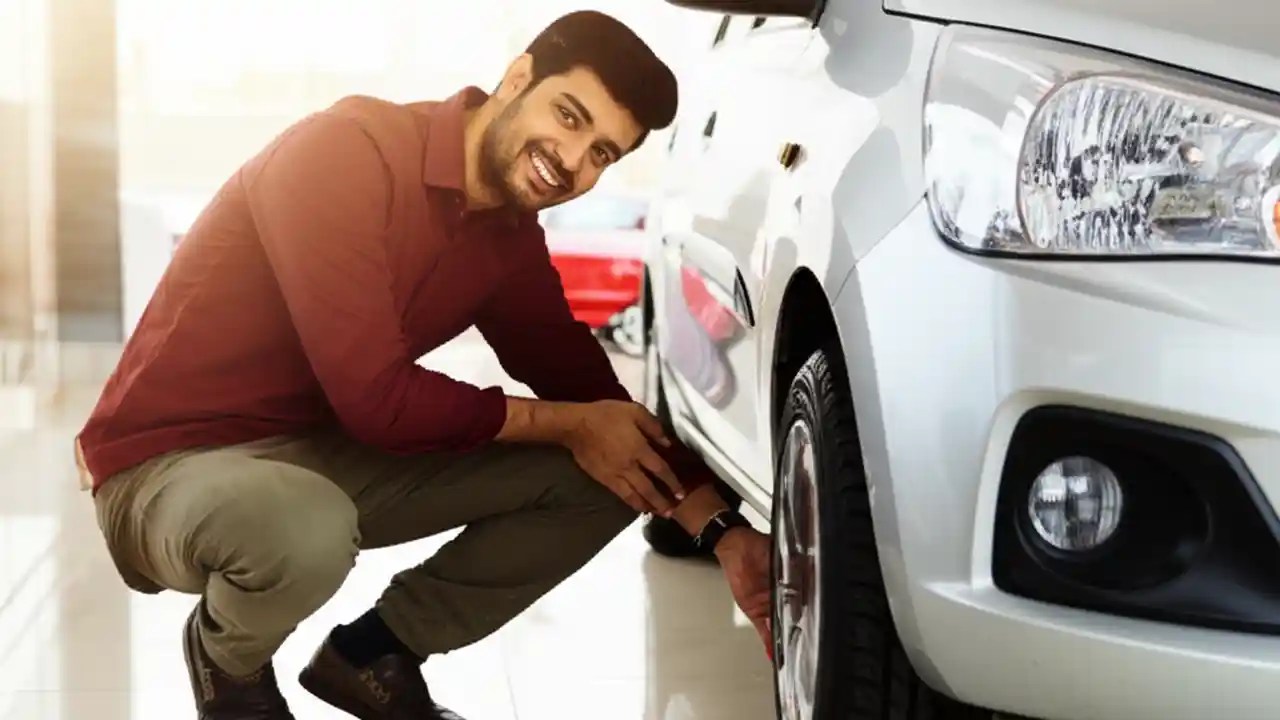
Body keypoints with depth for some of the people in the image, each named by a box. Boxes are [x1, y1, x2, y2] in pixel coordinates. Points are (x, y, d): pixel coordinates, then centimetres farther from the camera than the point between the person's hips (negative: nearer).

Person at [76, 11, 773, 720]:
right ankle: (227, 661, -4)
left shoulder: (510, 236, -1)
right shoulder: (349, 151, -25)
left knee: (605, 477, -3)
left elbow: (590, 392, 5)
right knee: (305, 530, -42)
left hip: (326, 455, 7)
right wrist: (569, 425, -17)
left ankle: (373, 651, 11)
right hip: (171, 463, -7)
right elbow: (376, 398, -28)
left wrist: (721, 531, -6)